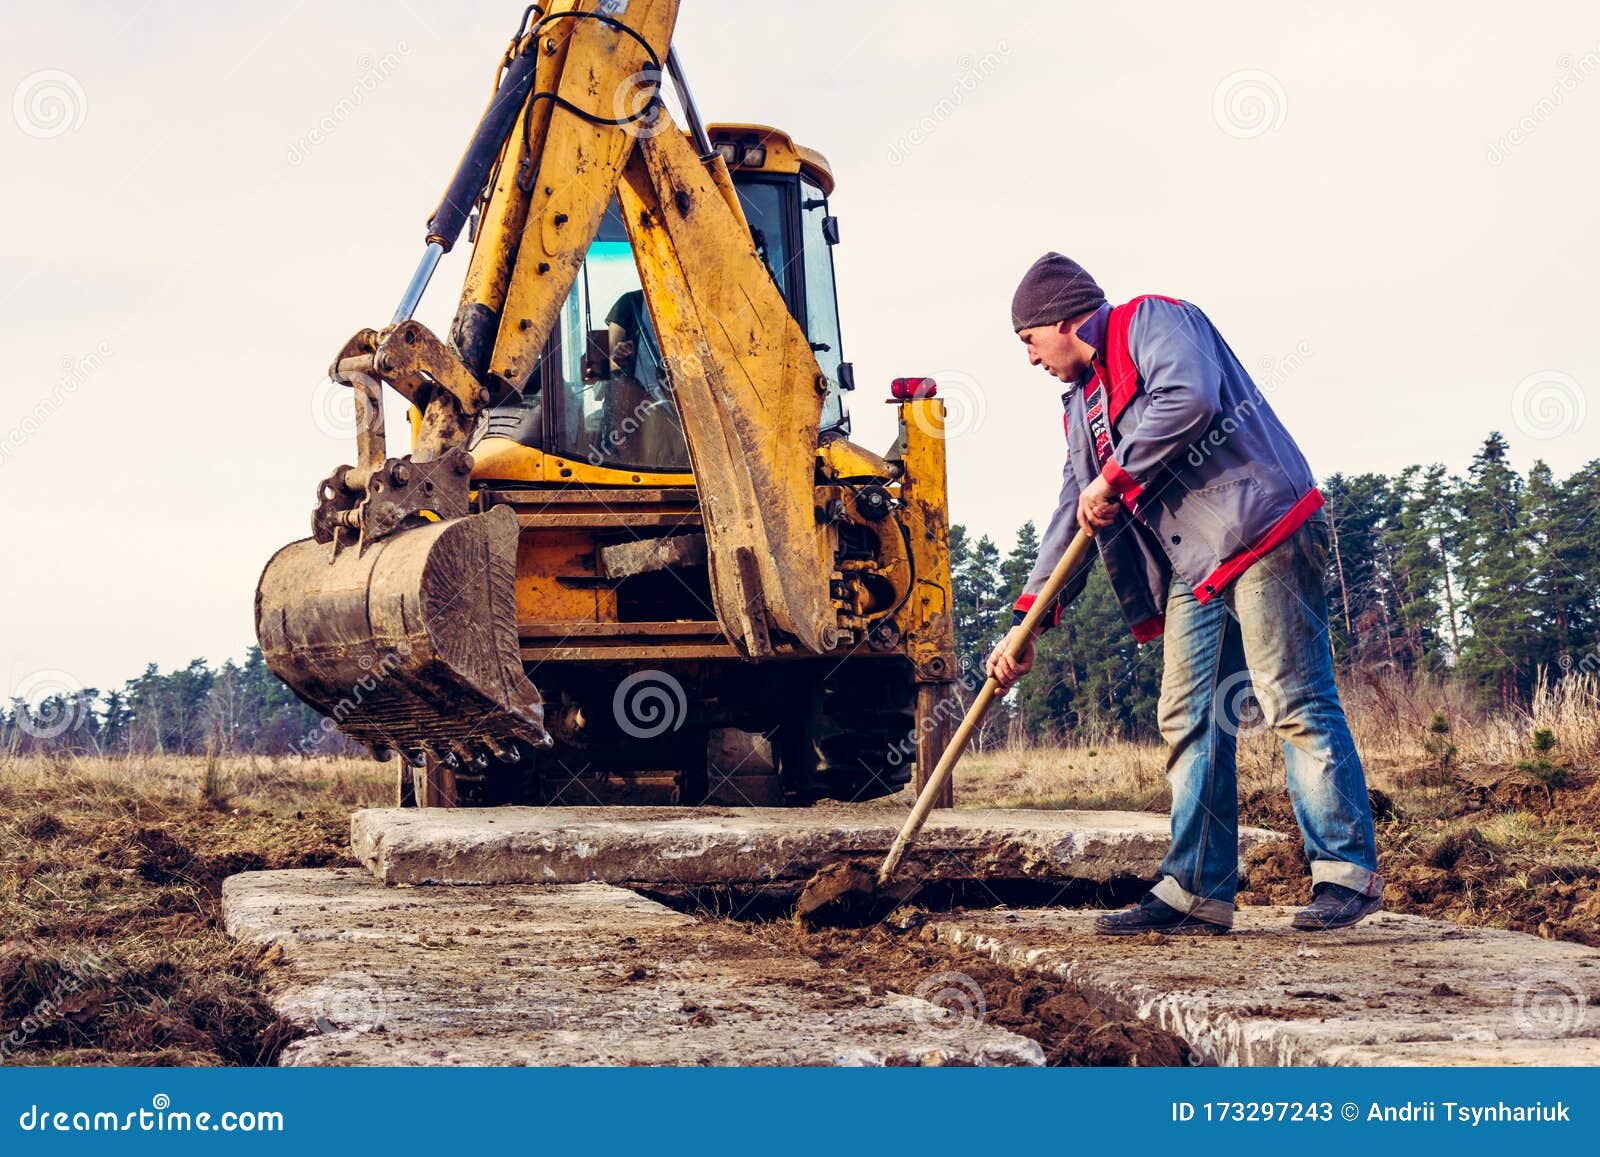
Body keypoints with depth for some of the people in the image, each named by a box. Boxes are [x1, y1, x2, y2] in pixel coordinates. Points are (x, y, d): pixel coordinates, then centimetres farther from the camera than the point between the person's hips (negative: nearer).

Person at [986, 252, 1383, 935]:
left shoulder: (1152, 321, 0)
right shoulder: (1082, 405, 24)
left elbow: (1189, 398, -21)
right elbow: (1072, 517, 25)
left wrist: (1115, 478, -11)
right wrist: (1027, 621, 18)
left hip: (1264, 534, -9)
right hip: (1192, 571, 9)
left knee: (1296, 703, -10)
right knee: (1190, 724, 4)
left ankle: (1347, 872, -7)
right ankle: (1198, 892, 6)